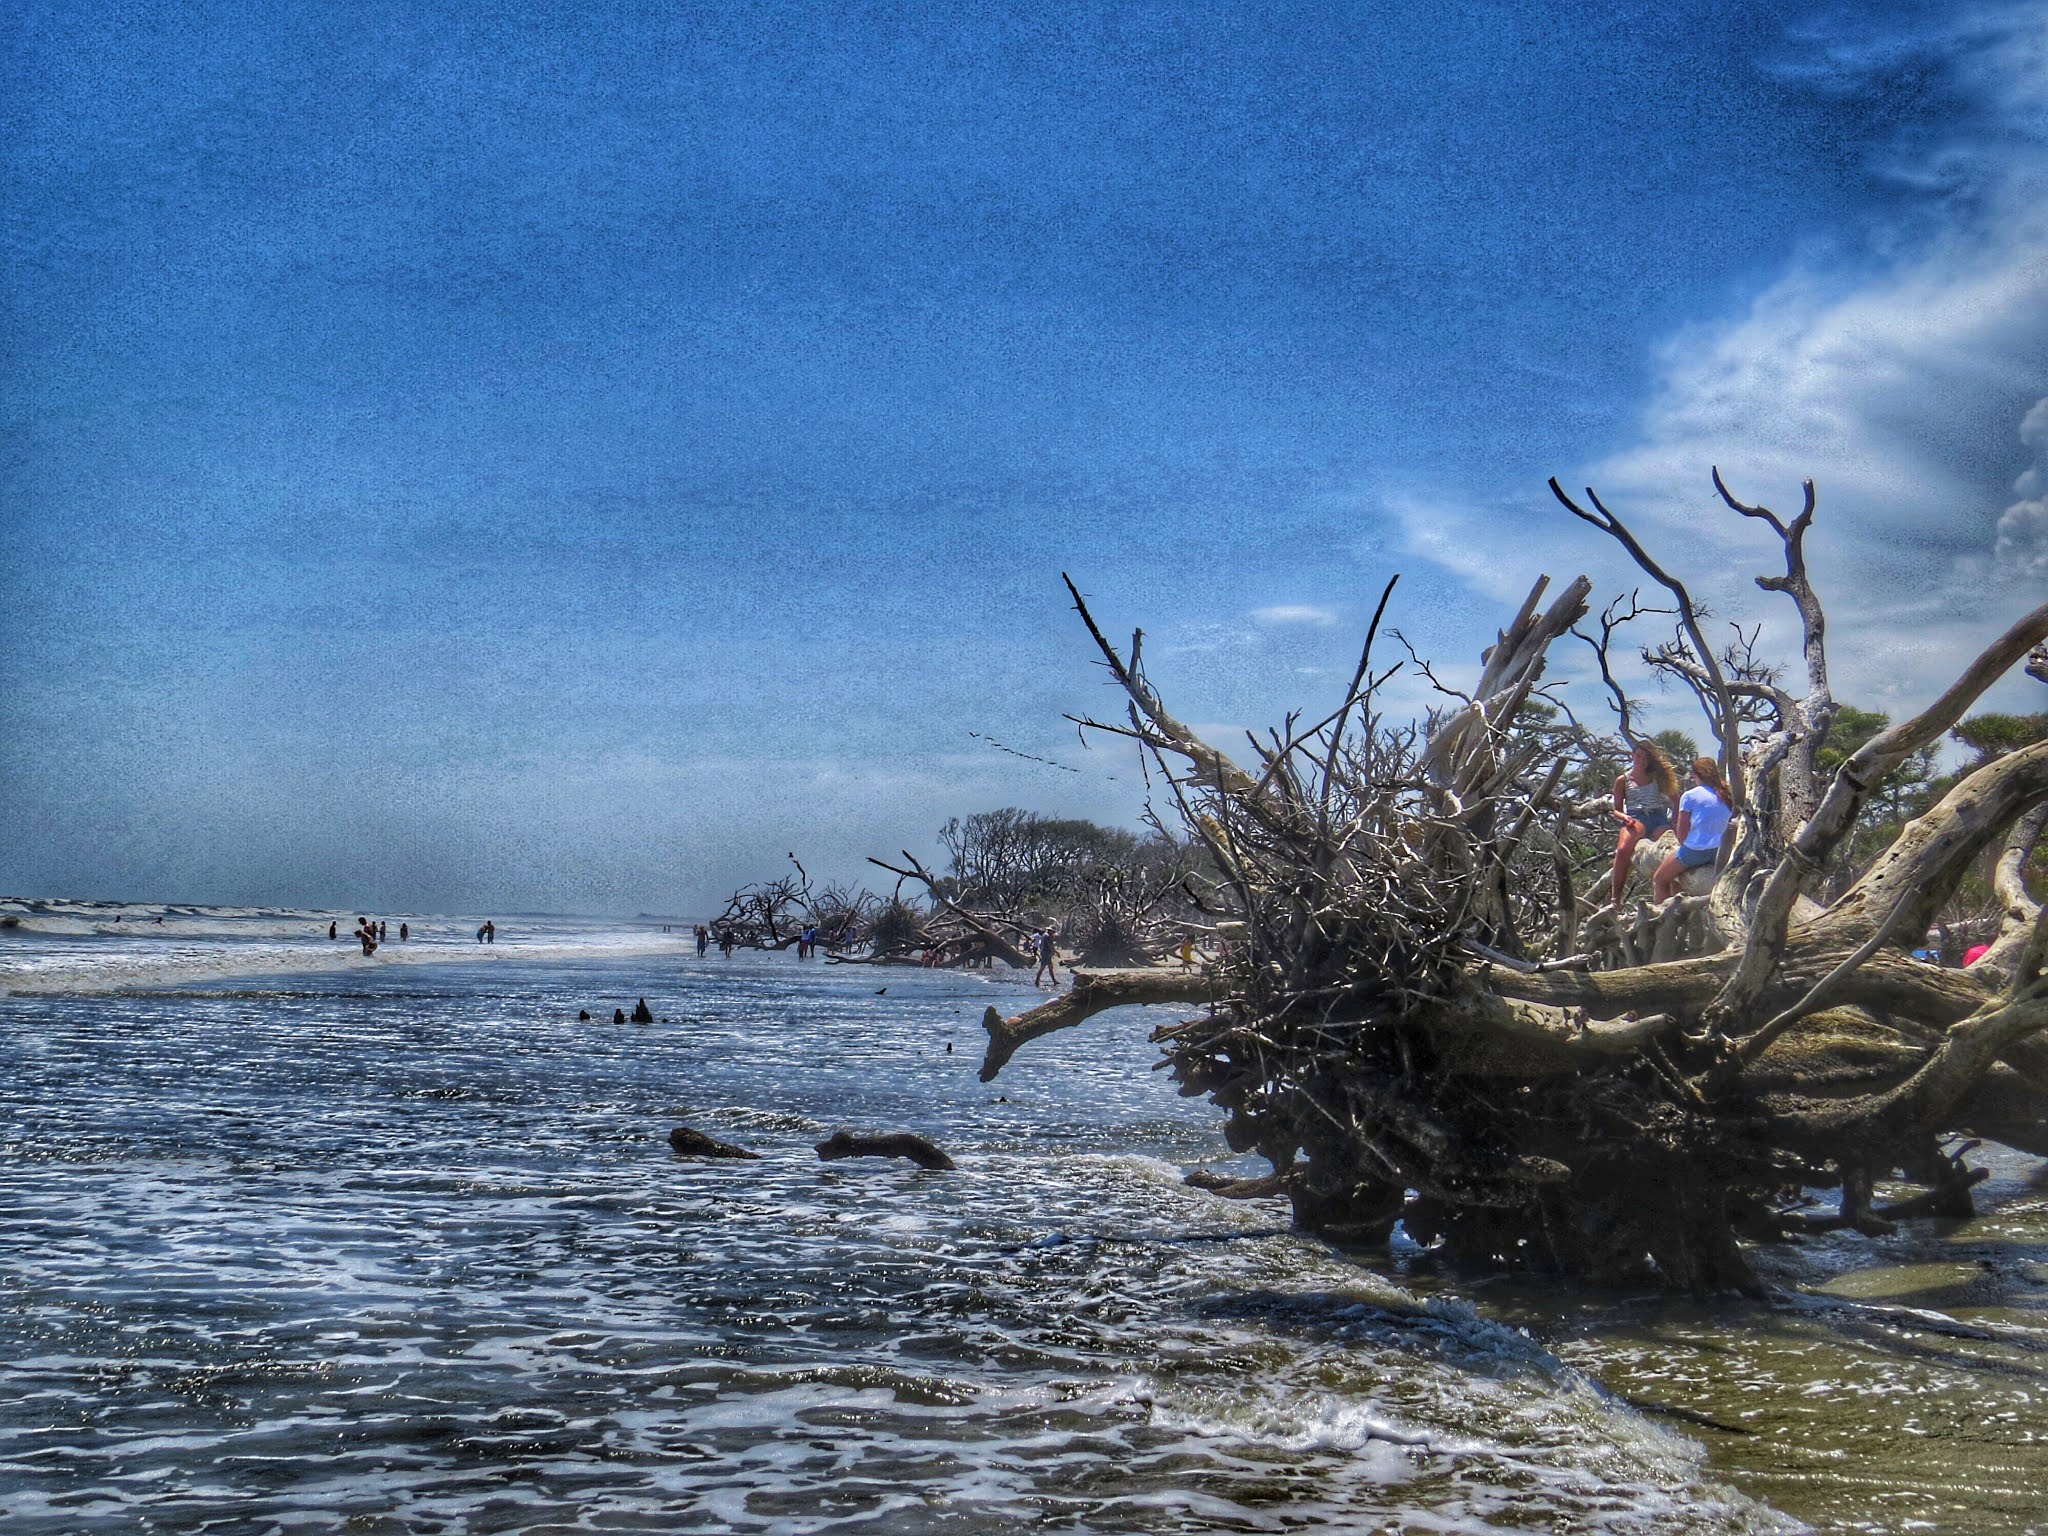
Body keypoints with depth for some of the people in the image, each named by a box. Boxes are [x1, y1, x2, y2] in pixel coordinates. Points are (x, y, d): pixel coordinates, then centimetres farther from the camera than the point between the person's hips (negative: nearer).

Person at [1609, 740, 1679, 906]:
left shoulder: (1657, 777, 22)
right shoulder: (1623, 780, 19)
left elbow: (1675, 800, 20)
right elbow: (1616, 810, 14)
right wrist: (1625, 817, -9)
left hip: (1659, 817, 2)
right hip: (1636, 818, -2)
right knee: (1623, 850, -33)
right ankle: (1616, 897, -30)